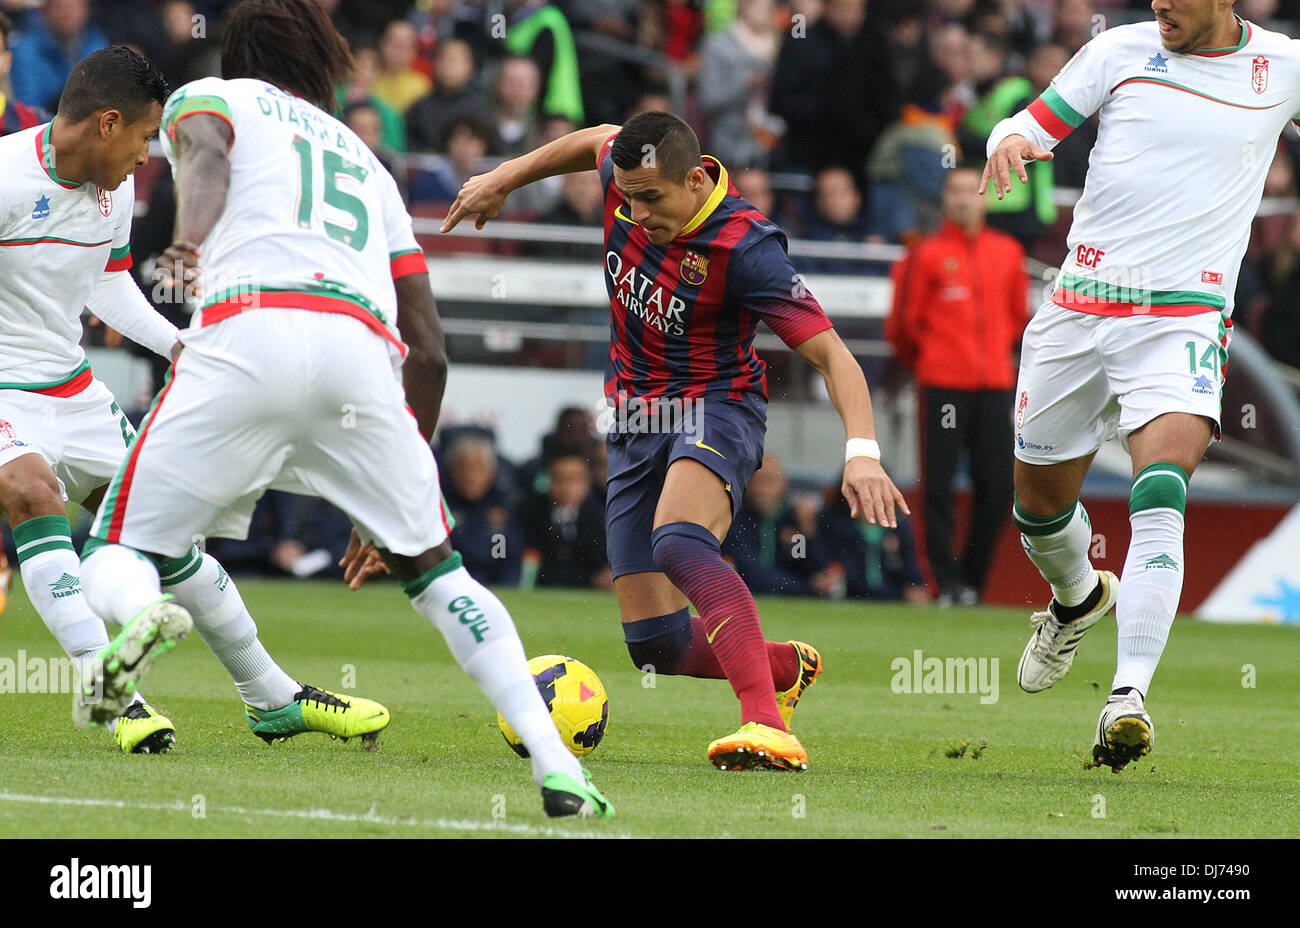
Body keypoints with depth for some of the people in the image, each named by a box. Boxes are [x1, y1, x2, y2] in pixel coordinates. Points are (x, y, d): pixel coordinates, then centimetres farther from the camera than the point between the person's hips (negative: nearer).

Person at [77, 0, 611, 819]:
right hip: (362, 348, 3)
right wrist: (398, 505, 40)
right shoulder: (366, 162, 37)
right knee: (434, 568, 20)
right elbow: (430, 351, 33)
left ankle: (143, 613, -30)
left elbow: (207, 155, -2)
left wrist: (190, 242, -22)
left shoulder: (209, 97, 26)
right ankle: (557, 762, 4)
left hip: (249, 330, -3)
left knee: (117, 551, 8)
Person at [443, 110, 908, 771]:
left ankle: (769, 727, -50)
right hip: (635, 418, 6)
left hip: (716, 403, -6)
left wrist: (862, 452, -38)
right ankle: (786, 667, 31)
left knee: (678, 543, -39)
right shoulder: (630, 171, -6)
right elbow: (595, 140, 20)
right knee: (657, 644, 1)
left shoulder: (743, 247, -24)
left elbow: (830, 353, -25)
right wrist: (504, 179, 25)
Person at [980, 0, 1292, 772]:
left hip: (1184, 317, -3)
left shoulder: (1282, 68, 3)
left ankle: (1130, 697, -30)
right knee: (1040, 503, 14)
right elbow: (1033, 127, 7)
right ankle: (1079, 597, 48)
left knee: (1160, 497, -25)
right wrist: (1011, 142, -16)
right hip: (1081, 305, 3)